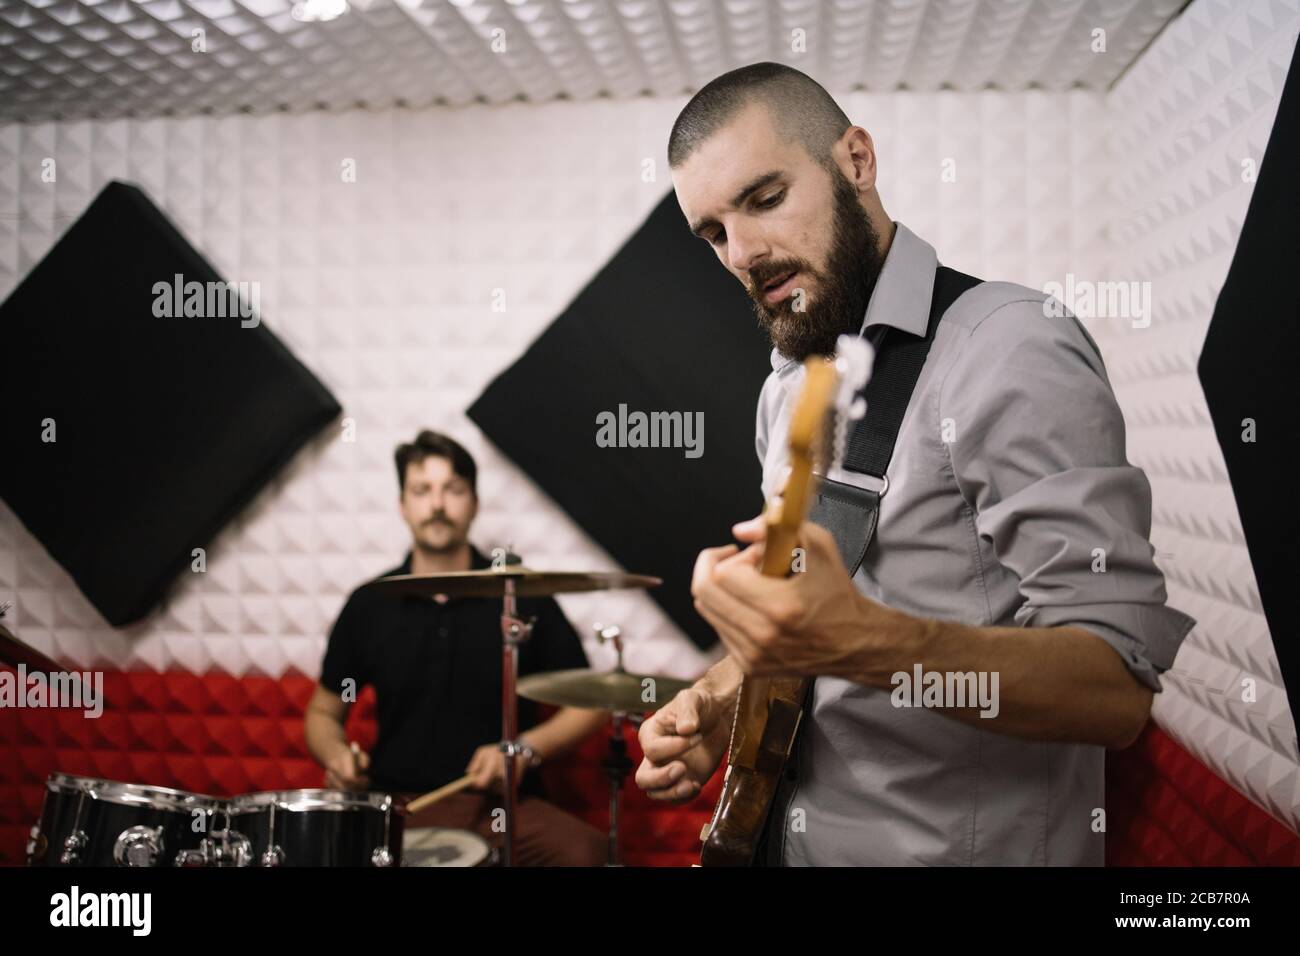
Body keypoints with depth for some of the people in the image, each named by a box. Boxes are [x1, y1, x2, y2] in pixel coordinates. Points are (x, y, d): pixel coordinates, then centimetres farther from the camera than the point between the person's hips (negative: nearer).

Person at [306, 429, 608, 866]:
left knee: (585, 852, -31)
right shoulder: (369, 605, 6)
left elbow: (589, 702, 7)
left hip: (504, 802, -1)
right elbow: (324, 712, 17)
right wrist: (336, 754, -5)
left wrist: (526, 749, -10)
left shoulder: (522, 597, 1)